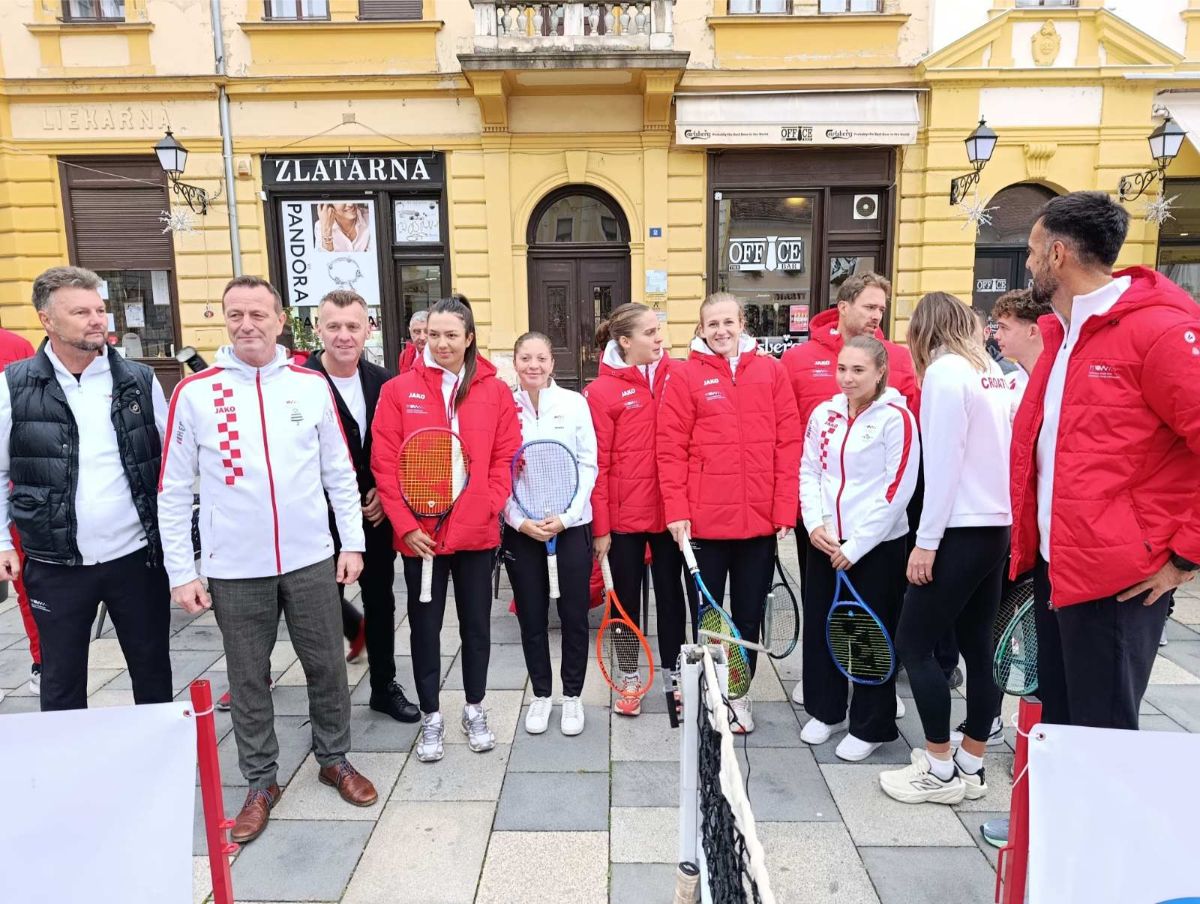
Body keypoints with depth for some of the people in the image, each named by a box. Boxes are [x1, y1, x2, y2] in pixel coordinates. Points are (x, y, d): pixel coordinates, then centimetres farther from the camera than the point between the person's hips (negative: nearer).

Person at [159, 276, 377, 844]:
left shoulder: (311, 385, 0)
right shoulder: (194, 392, -4)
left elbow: (339, 472, 5)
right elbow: (174, 492, -1)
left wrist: (352, 542, 3)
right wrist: (181, 573, -3)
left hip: (311, 560, 1)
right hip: (234, 569, -1)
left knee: (327, 666, 12)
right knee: (248, 679, 13)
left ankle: (334, 758, 34)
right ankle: (261, 782, 32)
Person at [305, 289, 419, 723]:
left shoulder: (384, 382, 1)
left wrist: (385, 493, -4)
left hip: (376, 517, 4)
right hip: (323, 521, -4)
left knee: (381, 603, 17)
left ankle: (384, 686, 36)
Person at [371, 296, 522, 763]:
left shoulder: (495, 391, -1)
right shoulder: (398, 390, -4)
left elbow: (505, 458, 1)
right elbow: (384, 463, -6)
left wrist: (488, 507, -11)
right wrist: (405, 525, -11)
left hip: (476, 531, 1)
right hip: (419, 534, 0)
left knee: (476, 623, 15)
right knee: (425, 626, 12)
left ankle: (475, 709, 35)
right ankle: (431, 716, 31)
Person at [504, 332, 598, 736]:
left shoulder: (575, 402, -1)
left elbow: (588, 466, -2)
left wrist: (565, 516, -11)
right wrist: (520, 520, -10)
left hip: (571, 524, 0)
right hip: (520, 529, 1)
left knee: (574, 614, 6)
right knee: (531, 616, 10)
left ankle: (572, 696, 25)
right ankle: (541, 694, 28)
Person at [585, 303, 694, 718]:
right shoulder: (601, 391, -7)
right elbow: (596, 464, -6)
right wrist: (600, 526, -7)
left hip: (671, 509, 2)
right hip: (624, 515, -2)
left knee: (672, 593, 14)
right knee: (627, 598, 13)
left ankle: (674, 674, 32)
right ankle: (629, 676, 31)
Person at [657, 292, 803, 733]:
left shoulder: (771, 371, 4)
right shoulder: (685, 376, -1)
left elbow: (789, 443, 2)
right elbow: (671, 448, -5)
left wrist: (785, 508, -3)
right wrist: (676, 510, -10)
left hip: (760, 519, 2)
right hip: (704, 521, -2)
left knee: (749, 613, 14)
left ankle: (739, 693, 32)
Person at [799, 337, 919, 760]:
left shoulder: (897, 419, -11)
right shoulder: (824, 414, 5)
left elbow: (897, 490, -14)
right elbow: (809, 472, 8)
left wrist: (856, 545, -14)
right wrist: (815, 524, -7)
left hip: (877, 546, -5)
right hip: (825, 543, 5)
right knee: (819, 626, 13)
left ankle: (872, 726, 23)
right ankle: (825, 710, 32)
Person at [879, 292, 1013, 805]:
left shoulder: (945, 372, -12)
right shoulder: (990, 371, 11)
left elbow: (943, 464, -16)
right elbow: (987, 450, 9)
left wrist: (925, 541, -13)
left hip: (961, 531, -8)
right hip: (995, 527, 8)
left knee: (913, 646, 1)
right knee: (976, 649, 13)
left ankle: (941, 771, 11)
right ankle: (971, 767, 23)